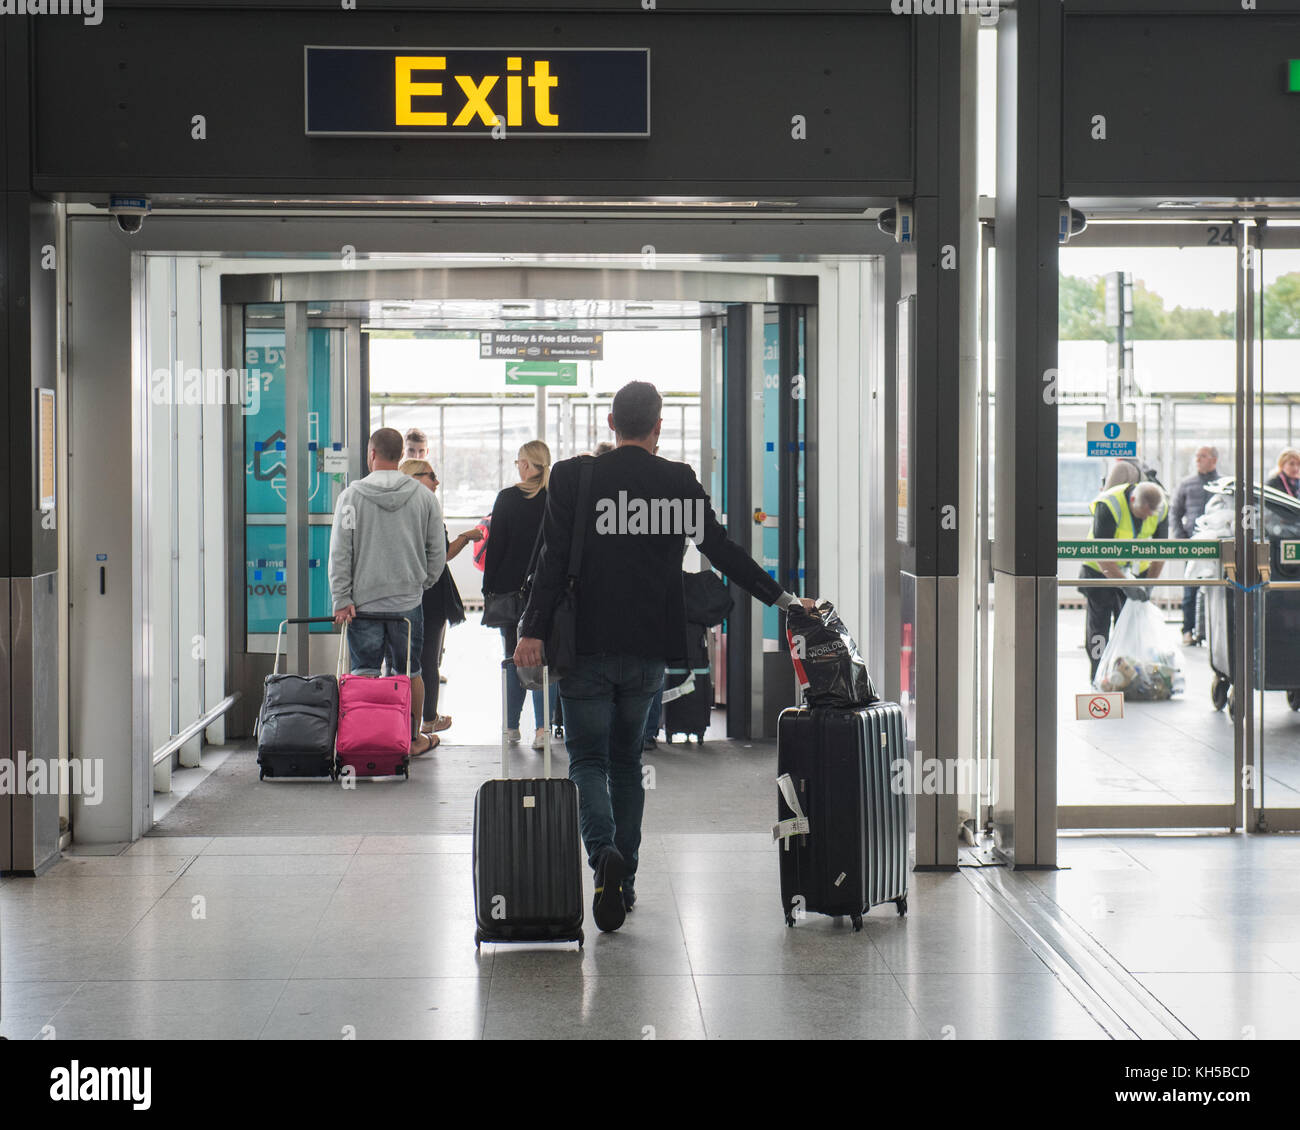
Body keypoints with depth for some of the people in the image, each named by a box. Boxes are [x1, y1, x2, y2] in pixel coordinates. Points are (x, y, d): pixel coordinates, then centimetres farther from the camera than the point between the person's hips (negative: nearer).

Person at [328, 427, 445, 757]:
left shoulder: (351, 495, -4)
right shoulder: (424, 496, 2)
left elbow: (339, 553, -6)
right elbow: (438, 551, 6)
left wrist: (341, 599, -4)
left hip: (363, 602, -1)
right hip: (408, 600, 1)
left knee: (363, 674, 4)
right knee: (410, 672, 10)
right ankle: (412, 739, 17)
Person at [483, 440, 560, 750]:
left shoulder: (508, 498, -5)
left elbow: (496, 547, -3)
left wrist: (488, 587, 4)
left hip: (512, 586, -1)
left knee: (514, 657, 10)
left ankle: (511, 725, 15)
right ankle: (541, 727, -6)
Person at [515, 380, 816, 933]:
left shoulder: (573, 477, -6)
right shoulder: (679, 481, 0)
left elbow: (553, 559, -10)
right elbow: (721, 549, 3)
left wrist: (533, 630, -7)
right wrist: (781, 598, 14)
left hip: (587, 645, -2)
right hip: (648, 649, 2)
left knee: (588, 759, 4)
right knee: (627, 761, 16)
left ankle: (603, 852, -23)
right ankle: (623, 882, 18)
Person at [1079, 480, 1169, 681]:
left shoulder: (1161, 510, -14)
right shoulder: (1108, 505, -30)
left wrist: (1149, 584, -13)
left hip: (1136, 569, 4)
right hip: (1100, 570, -4)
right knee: (1099, 626, -4)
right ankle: (1098, 678, 2)